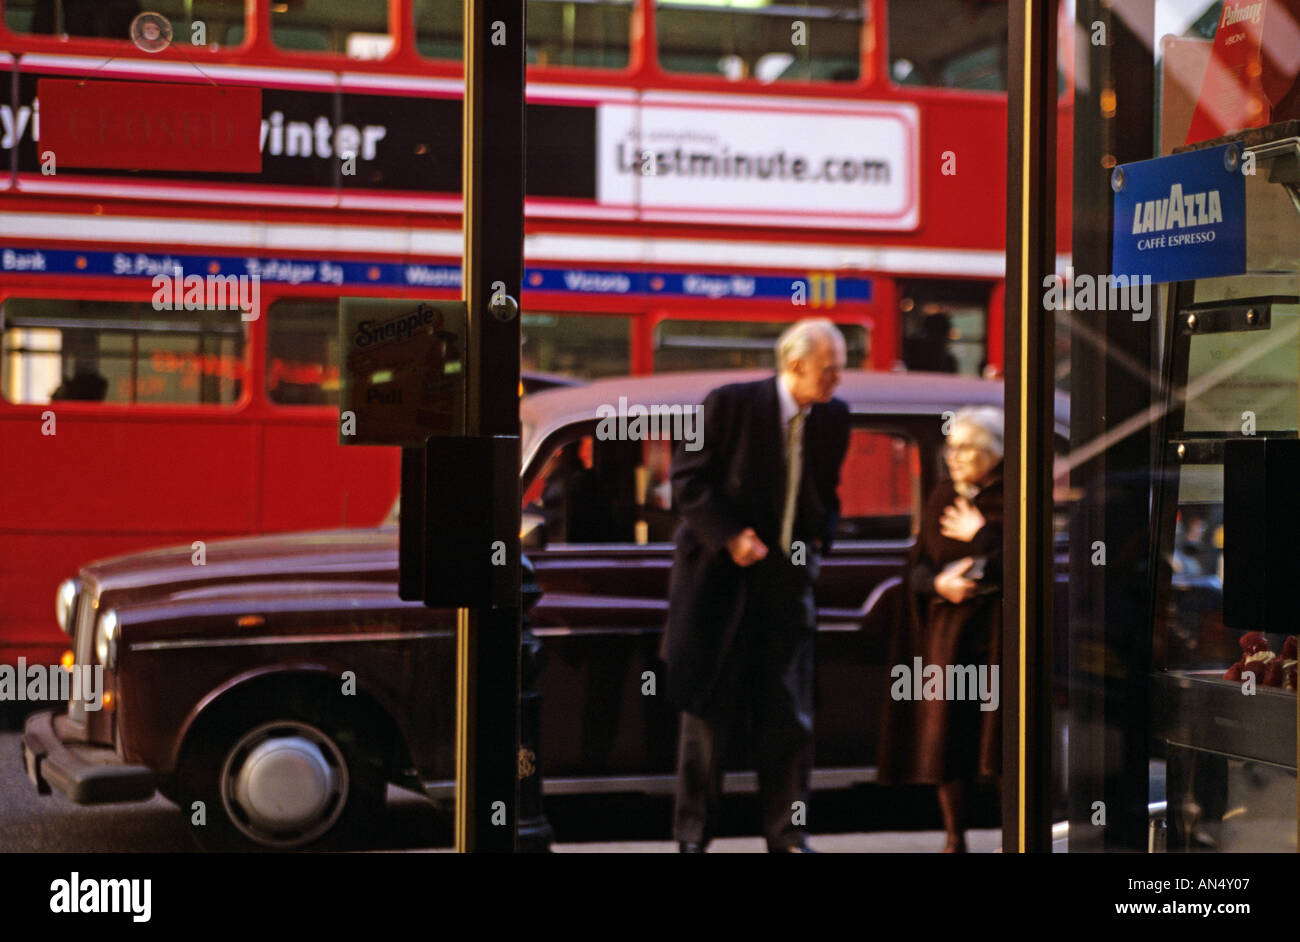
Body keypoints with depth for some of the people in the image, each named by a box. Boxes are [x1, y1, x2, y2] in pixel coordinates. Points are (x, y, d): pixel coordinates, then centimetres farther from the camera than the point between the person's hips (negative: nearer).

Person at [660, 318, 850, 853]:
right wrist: (729, 536, -16)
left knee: (789, 717, 2)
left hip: (789, 580, 4)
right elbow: (687, 478, -8)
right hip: (721, 578, -4)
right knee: (708, 713, 4)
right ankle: (692, 834, 14)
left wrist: (819, 538, 0)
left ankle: (787, 835, 11)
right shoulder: (730, 404, -11)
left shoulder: (833, 418, 3)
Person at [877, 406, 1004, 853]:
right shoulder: (942, 499, 12)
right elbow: (916, 567, 8)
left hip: (998, 631, -4)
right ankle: (955, 839, 8)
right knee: (946, 731, -1)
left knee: (998, 729, -6)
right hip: (948, 628, 4)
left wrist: (980, 537, -11)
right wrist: (939, 583, -12)